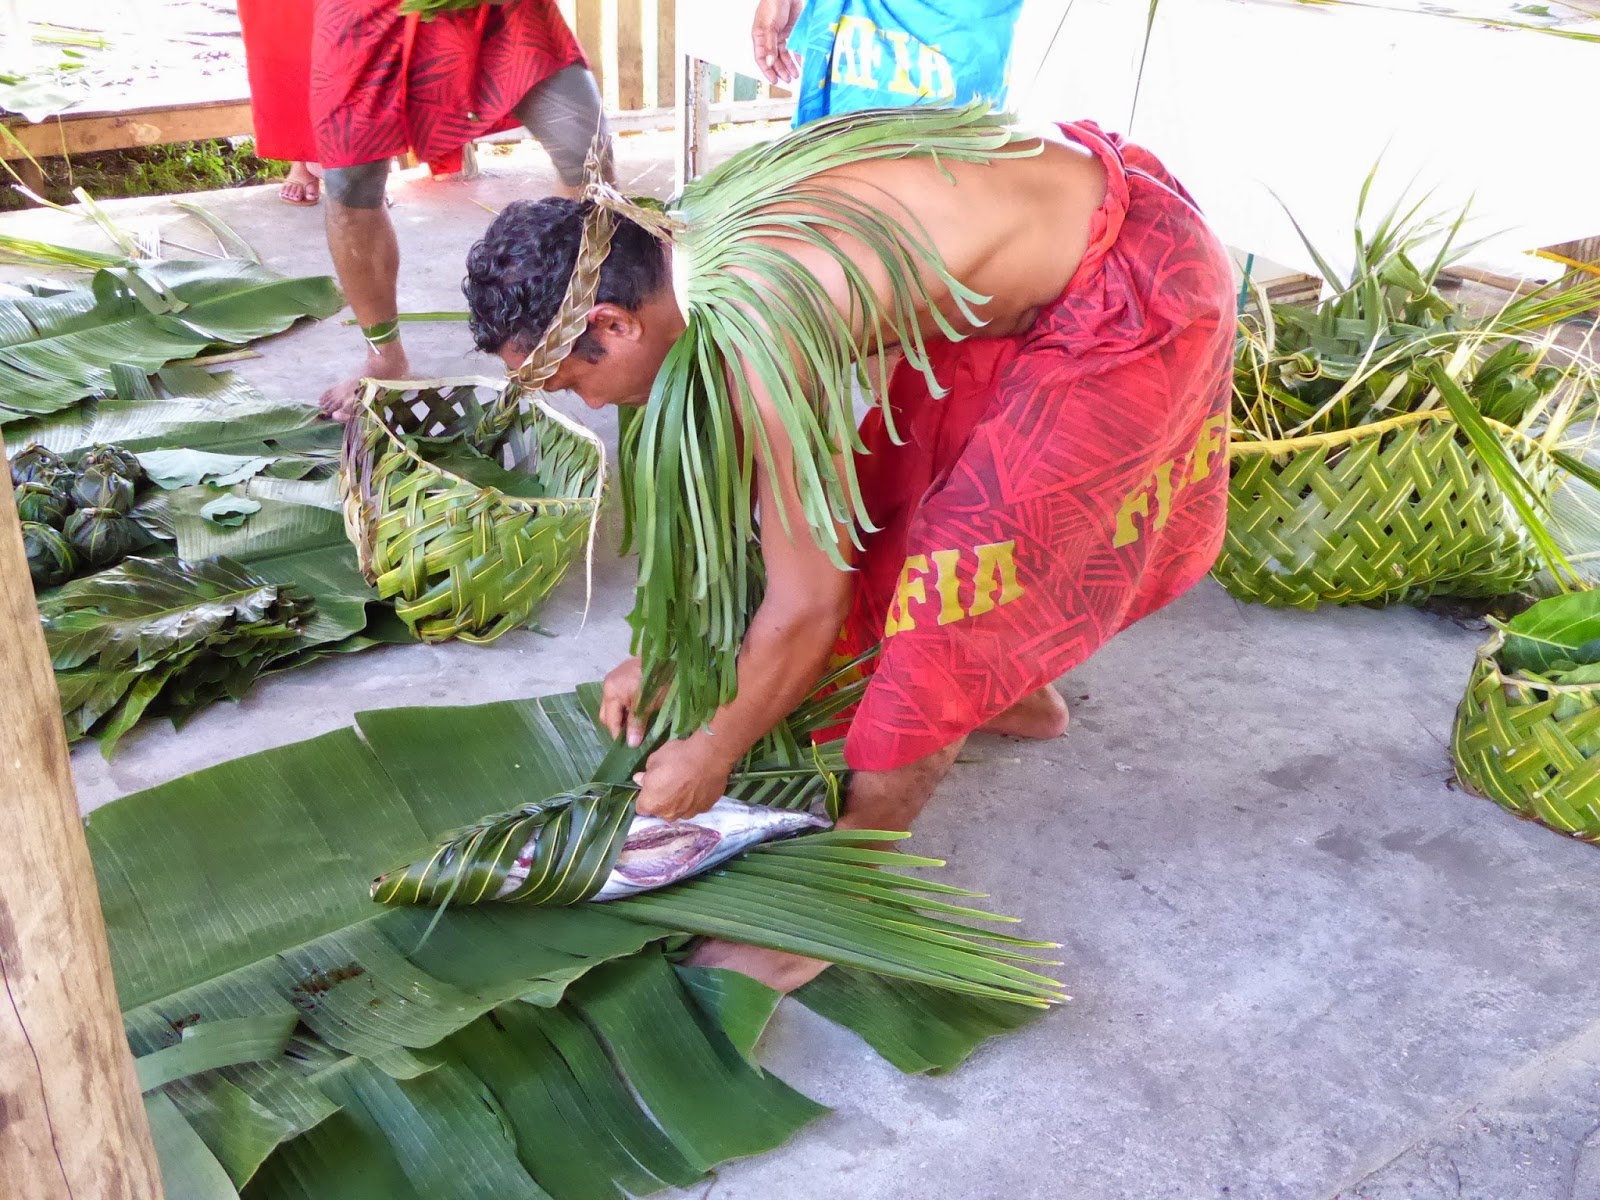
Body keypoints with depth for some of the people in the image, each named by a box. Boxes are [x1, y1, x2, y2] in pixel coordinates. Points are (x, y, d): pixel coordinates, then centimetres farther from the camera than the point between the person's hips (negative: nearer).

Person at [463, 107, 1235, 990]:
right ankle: (1017, 694, 43)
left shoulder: (758, 331, -30)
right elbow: (727, 479, 11)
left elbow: (810, 603, -21)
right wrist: (668, 654, 17)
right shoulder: (686, 244, -2)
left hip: (1134, 295, -9)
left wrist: (710, 757, -5)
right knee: (893, 482, 19)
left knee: (956, 557, -9)